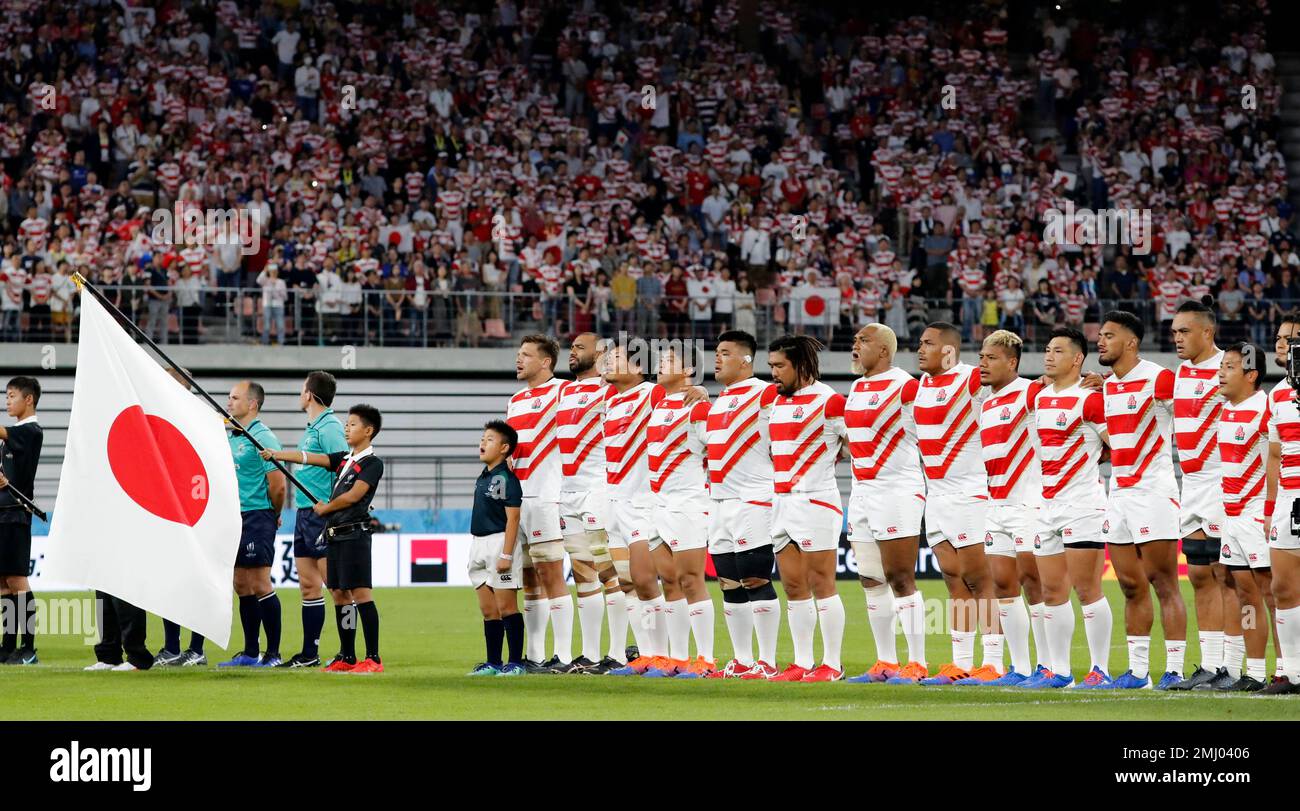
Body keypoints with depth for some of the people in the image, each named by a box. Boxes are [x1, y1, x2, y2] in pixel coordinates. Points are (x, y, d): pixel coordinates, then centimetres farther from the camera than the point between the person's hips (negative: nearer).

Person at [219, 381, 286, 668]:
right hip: (235, 518, 9)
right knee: (242, 587, 10)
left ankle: (273, 653, -3)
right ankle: (250, 653, 15)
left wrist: (274, 516, -2)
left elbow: (277, 484, -15)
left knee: (260, 586, -7)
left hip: (257, 517, -9)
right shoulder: (231, 437, 14)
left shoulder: (262, 437, -13)